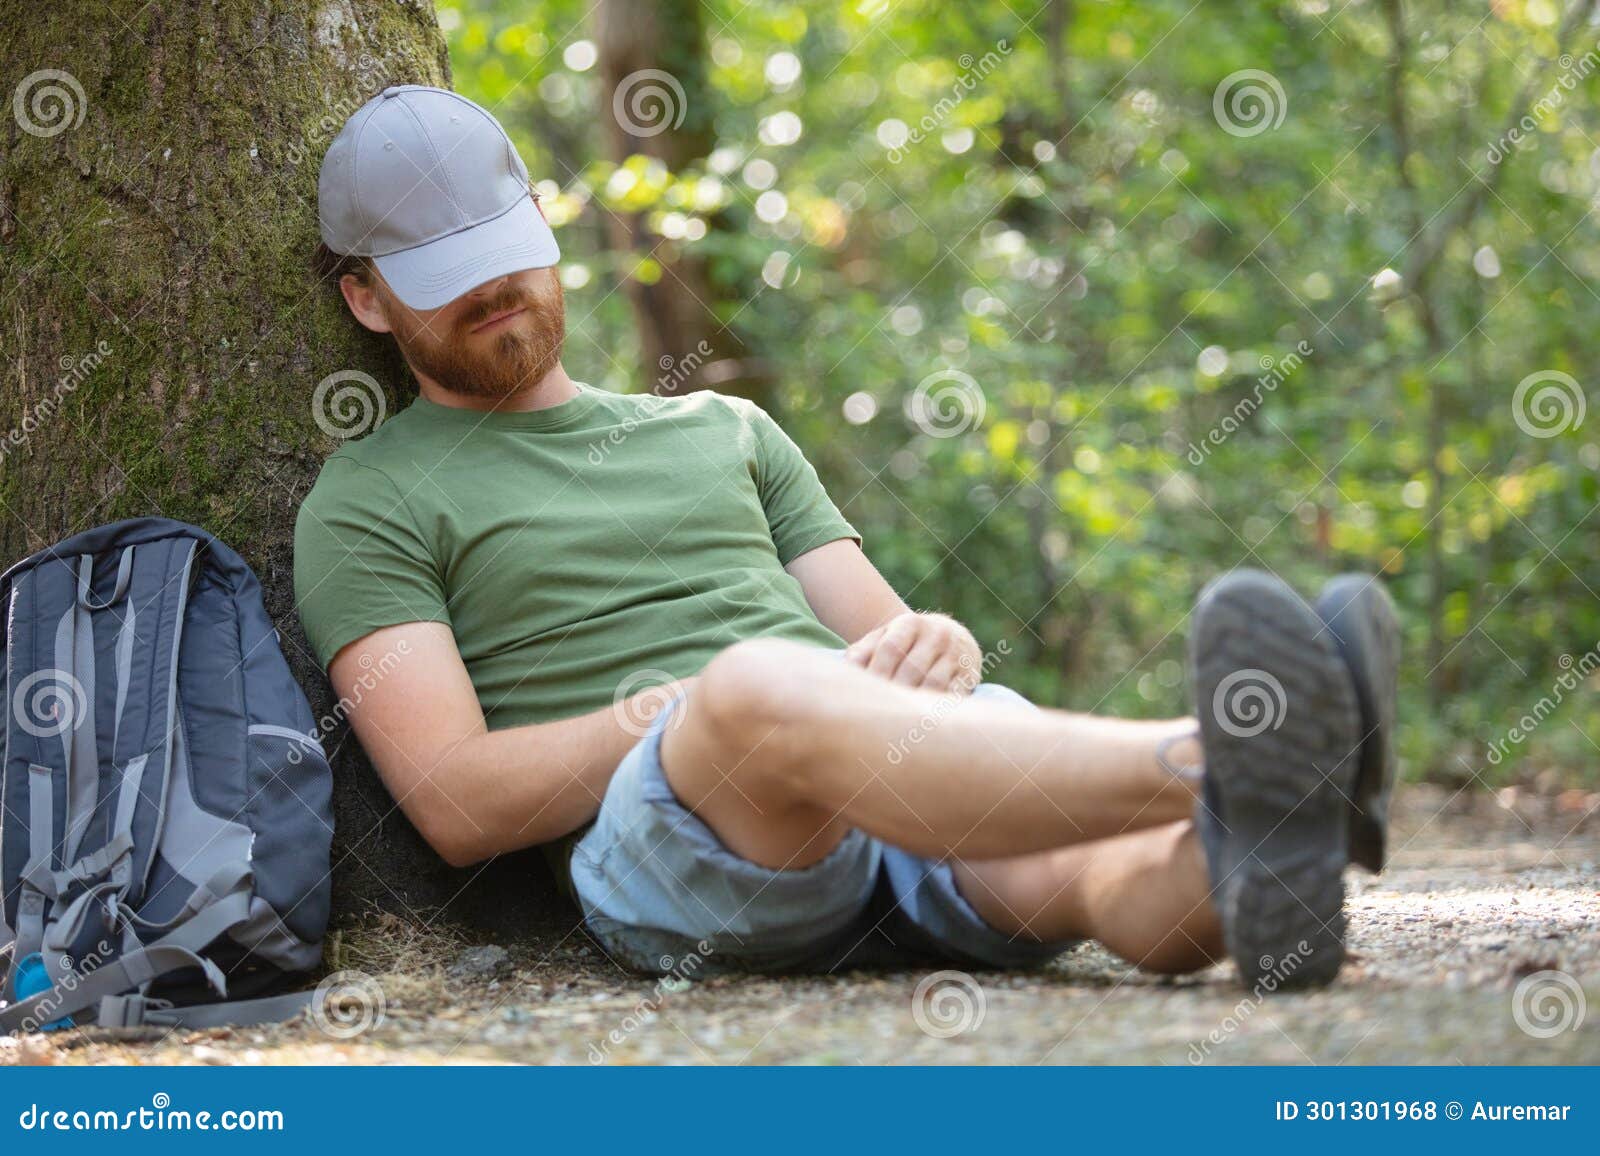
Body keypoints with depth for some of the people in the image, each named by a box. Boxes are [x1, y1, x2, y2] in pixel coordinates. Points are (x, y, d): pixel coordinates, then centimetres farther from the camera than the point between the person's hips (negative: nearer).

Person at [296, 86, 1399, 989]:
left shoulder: (723, 428, 32)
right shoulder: (367, 504, 16)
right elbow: (457, 802, 1)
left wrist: (938, 650, -2)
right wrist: (680, 712, -12)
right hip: (656, 841, -4)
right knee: (761, 690, -40)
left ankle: (1260, 875, -67)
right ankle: (1223, 760, -57)